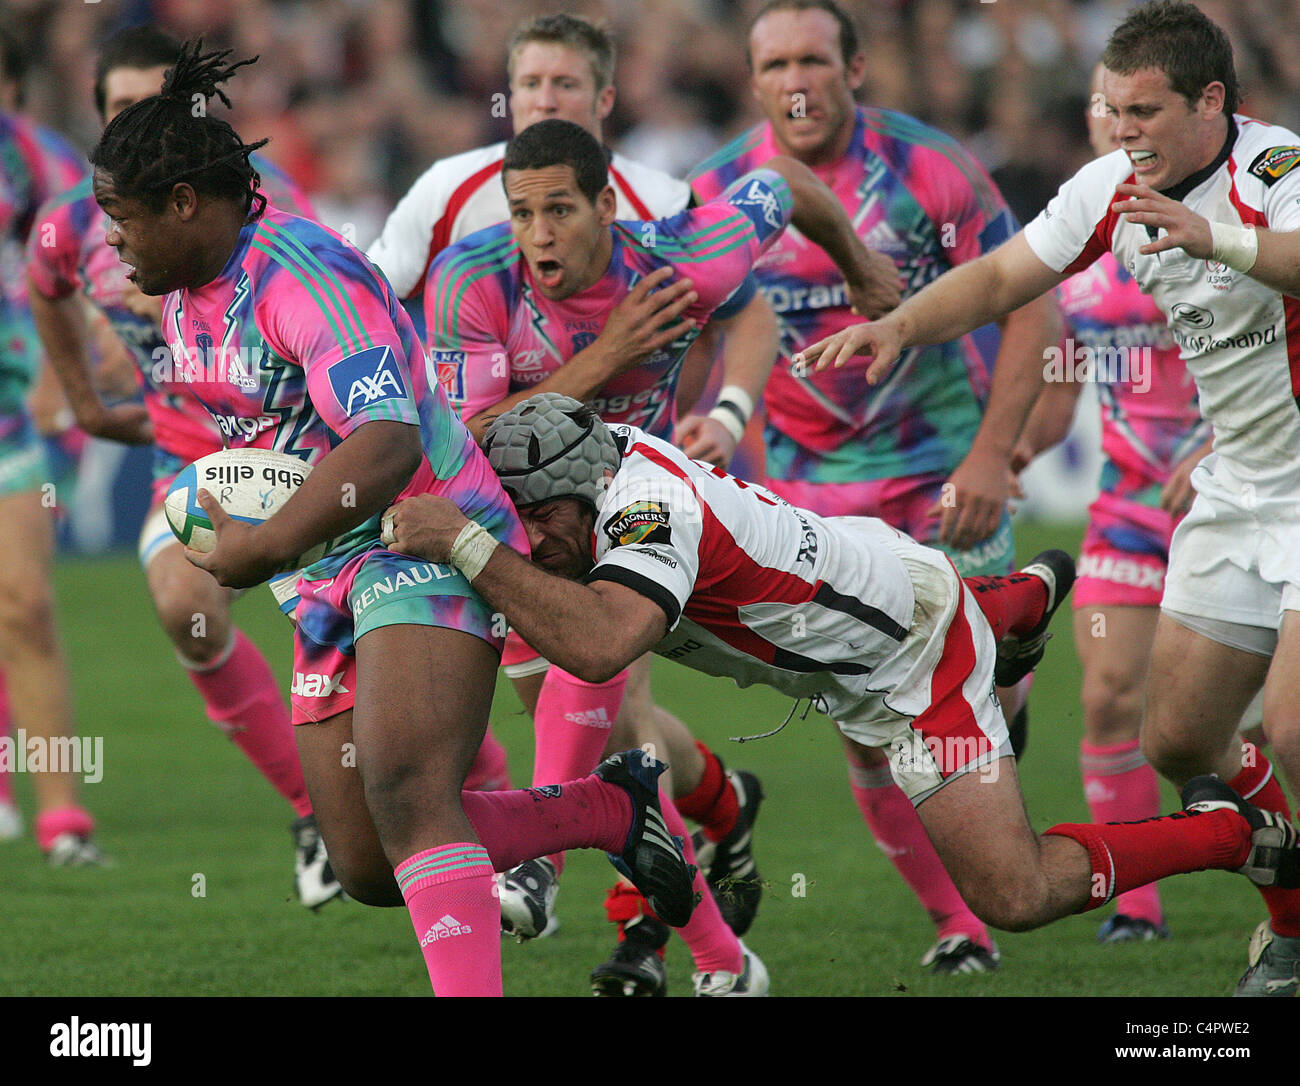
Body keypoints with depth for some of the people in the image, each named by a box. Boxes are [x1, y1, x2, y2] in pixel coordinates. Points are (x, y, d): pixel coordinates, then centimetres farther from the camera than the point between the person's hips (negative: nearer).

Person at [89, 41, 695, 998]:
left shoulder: (305, 275, -20)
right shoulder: (188, 294, 9)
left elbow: (388, 446, -32)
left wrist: (263, 550, -34)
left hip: (427, 550, -9)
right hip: (333, 583, 9)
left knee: (404, 793, -29)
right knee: (369, 868, 4)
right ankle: (614, 807, 18)